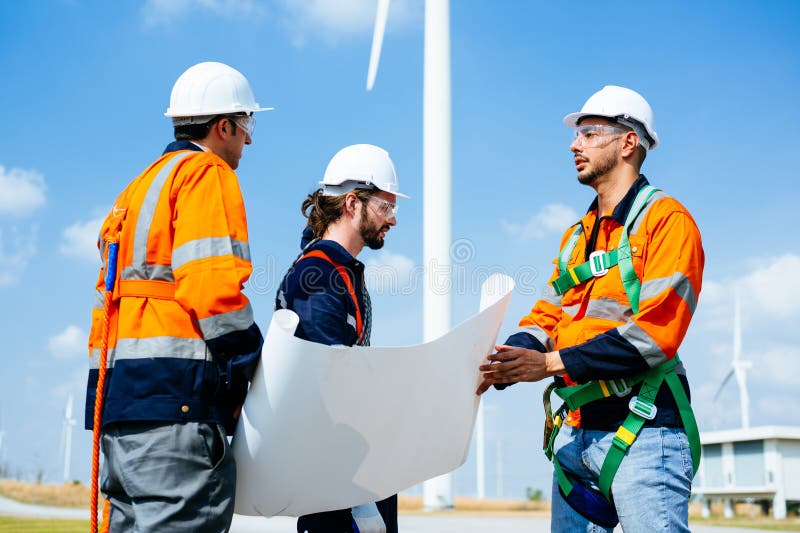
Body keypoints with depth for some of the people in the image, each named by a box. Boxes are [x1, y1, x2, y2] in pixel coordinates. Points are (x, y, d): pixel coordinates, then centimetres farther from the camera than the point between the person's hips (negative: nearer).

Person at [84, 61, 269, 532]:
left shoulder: (140, 187, 28)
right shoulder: (207, 173, -1)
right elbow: (211, 285, -16)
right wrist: (252, 360, -4)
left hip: (117, 389, 10)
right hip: (172, 391, -10)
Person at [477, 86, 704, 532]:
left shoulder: (666, 219, -6)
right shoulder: (576, 236, 19)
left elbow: (655, 331, -17)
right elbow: (546, 318, 13)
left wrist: (553, 363, -19)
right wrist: (502, 365, -8)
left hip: (640, 430, -7)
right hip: (576, 431, 8)